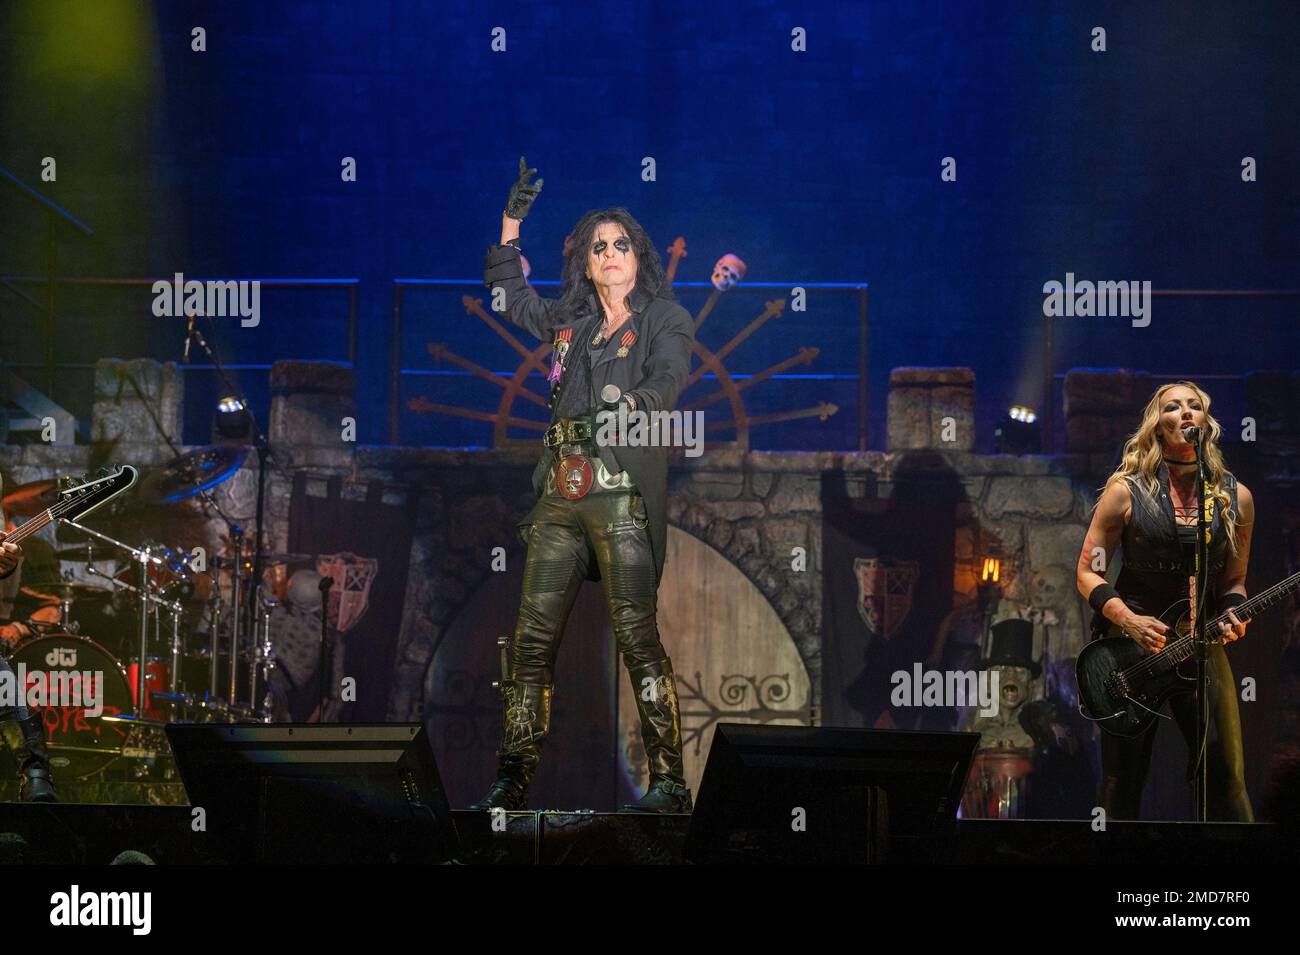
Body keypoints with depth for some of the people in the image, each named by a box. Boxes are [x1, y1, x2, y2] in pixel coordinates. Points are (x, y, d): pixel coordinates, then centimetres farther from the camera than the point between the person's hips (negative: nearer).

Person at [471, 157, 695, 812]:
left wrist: (628, 405, -28)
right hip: (560, 494, 5)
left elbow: (668, 379, -12)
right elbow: (507, 291, 37)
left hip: (622, 494, -5)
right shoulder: (570, 321, 21)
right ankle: (513, 779, 2)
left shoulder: (665, 318, 6)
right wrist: (513, 220, 30)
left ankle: (670, 782, -13)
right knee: (533, 638, 0)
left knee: (636, 634, -13)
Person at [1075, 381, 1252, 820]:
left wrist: (1231, 615, -7)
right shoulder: (1126, 490, -2)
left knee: (1226, 777, -6)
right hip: (1130, 646, -2)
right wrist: (1128, 621, -14)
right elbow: (1088, 573, 0)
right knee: (1122, 782, 0)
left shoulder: (1236, 499, 6)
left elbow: (1234, 580, 14)